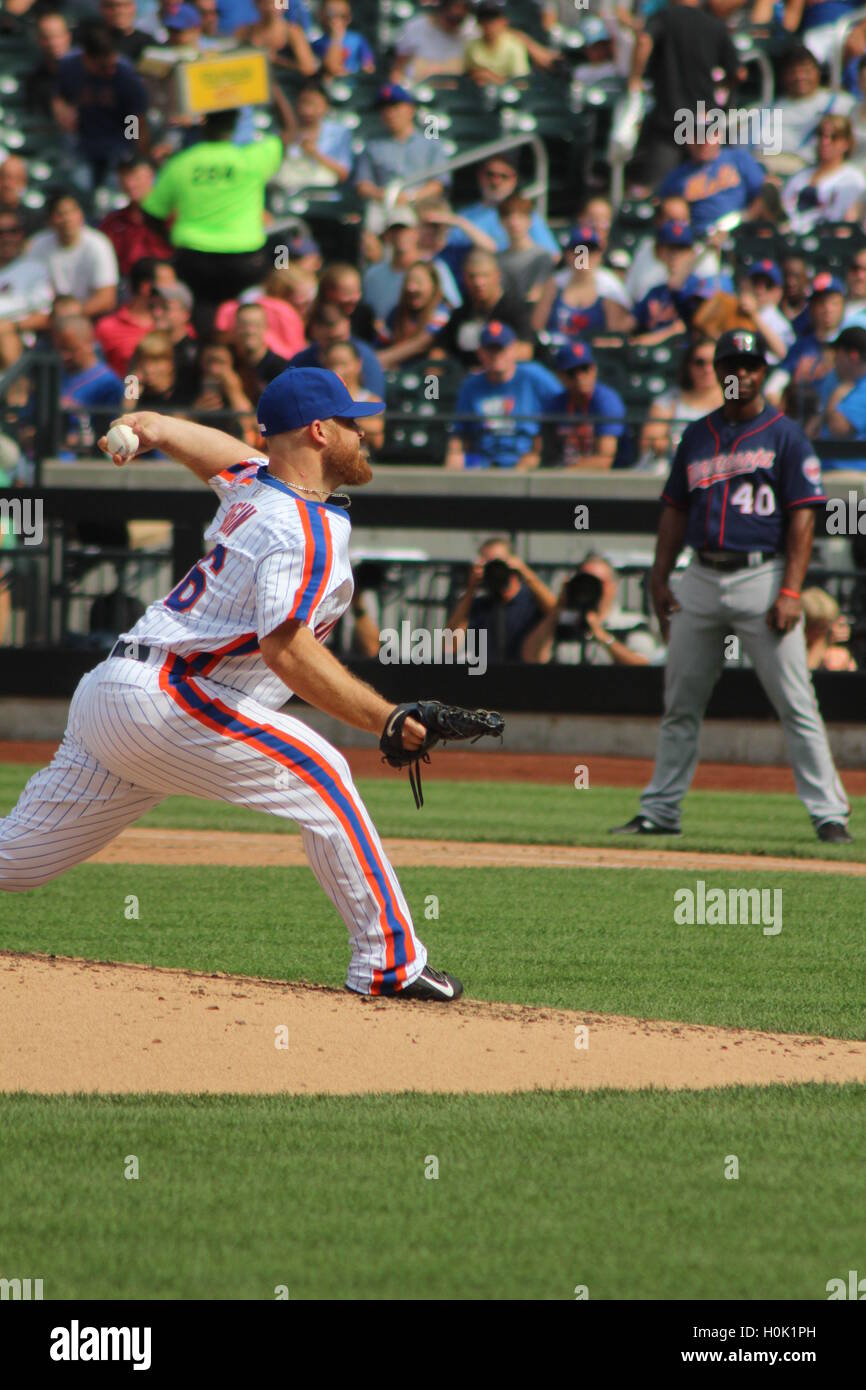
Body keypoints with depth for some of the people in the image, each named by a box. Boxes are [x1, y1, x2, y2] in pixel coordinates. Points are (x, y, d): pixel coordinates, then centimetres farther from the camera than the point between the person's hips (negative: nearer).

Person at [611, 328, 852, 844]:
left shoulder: (786, 436, 0)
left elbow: (803, 515, -6)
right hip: (700, 581, 5)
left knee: (795, 703, -8)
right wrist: (660, 578, 8)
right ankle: (660, 811, 17)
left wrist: (790, 592, -14)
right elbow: (676, 509, 19)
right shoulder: (697, 436, 14)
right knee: (680, 704, 9)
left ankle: (829, 812, -7)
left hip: (762, 576, -5)